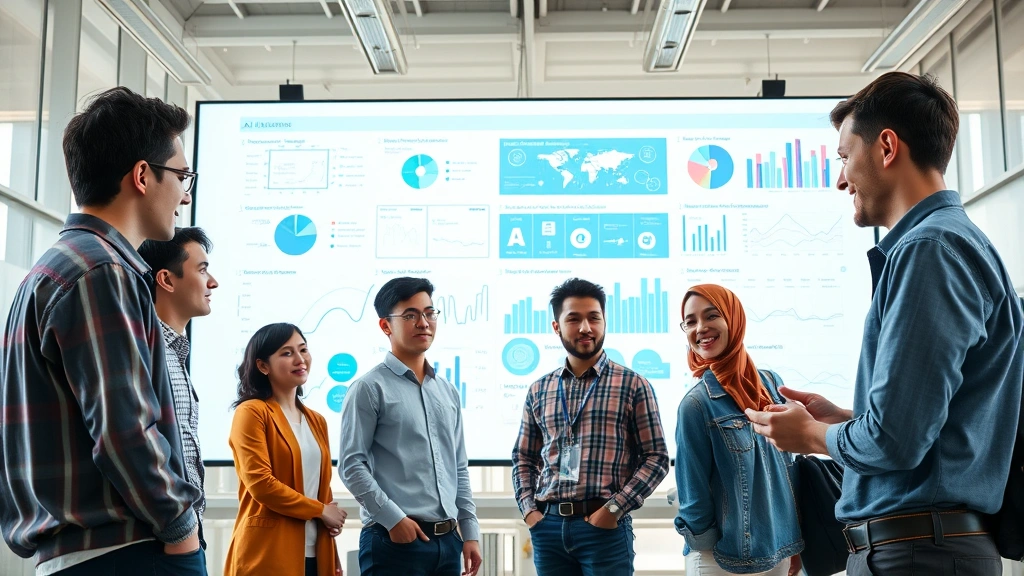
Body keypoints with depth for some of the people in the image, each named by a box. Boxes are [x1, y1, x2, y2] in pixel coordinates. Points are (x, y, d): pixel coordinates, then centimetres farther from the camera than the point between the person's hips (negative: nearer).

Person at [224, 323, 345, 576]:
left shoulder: (316, 421, 16)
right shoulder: (252, 412, -7)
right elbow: (260, 483, -15)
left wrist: (332, 551, 8)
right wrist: (321, 510, -7)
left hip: (314, 554, 7)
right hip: (268, 554, -6)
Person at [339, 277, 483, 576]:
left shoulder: (448, 391, 15)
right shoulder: (370, 388, -4)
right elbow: (351, 465, -10)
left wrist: (470, 532, 11)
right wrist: (393, 518, -14)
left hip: (447, 540, 6)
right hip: (395, 540, -6)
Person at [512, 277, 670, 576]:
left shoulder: (633, 385, -1)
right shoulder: (539, 390, 9)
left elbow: (656, 458, -2)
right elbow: (523, 458, 16)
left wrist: (614, 509, -11)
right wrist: (528, 508, 2)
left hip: (605, 527, -3)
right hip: (548, 526, 3)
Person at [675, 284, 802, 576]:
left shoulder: (771, 384, 0)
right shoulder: (696, 404, -14)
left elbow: (789, 469, 8)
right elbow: (694, 497, -10)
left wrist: (794, 544, 9)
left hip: (781, 552, 5)